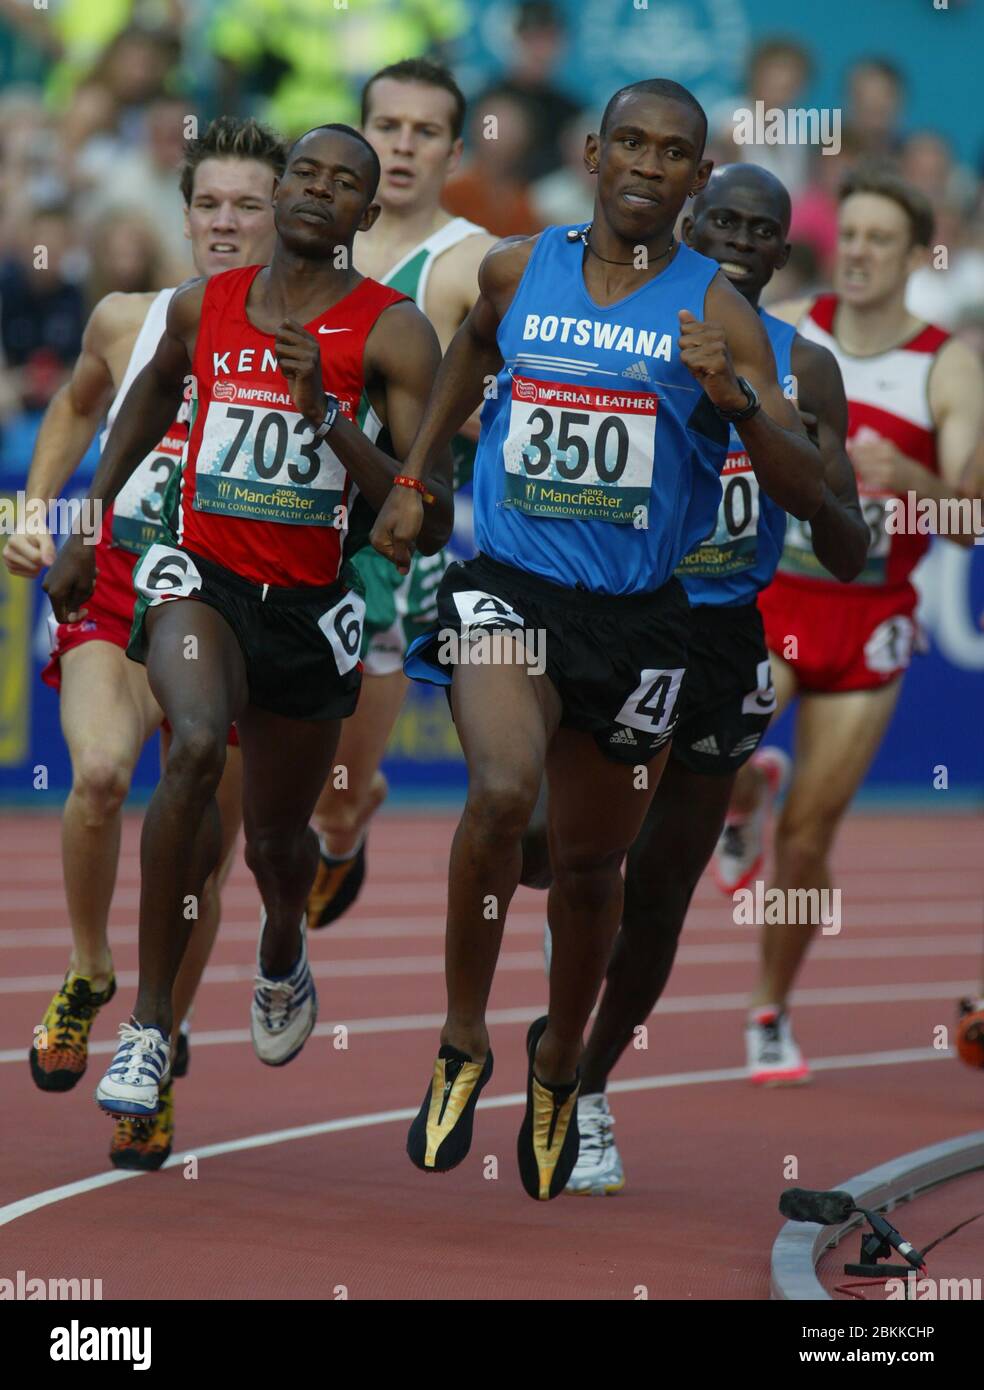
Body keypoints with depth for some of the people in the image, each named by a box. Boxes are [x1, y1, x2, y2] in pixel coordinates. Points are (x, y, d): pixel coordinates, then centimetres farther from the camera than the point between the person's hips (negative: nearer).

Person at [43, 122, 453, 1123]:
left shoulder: (392, 334, -9)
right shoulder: (203, 306, 1)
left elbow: (432, 521, -15)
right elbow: (156, 387, 26)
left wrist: (326, 415, -26)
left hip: (311, 606, 0)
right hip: (200, 573, 0)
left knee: (277, 835, 17)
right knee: (197, 746, -31)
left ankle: (281, 957, 56)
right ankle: (148, 1023, -25)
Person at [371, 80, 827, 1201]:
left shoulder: (716, 313, -4)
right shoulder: (518, 270, 2)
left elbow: (808, 492, -10)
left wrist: (733, 397, -26)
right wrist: (412, 478, 24)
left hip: (636, 615, 1)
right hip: (508, 588, -1)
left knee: (590, 862, 14)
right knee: (503, 792, -28)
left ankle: (558, 1061, 42)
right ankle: (463, 1044, -10)